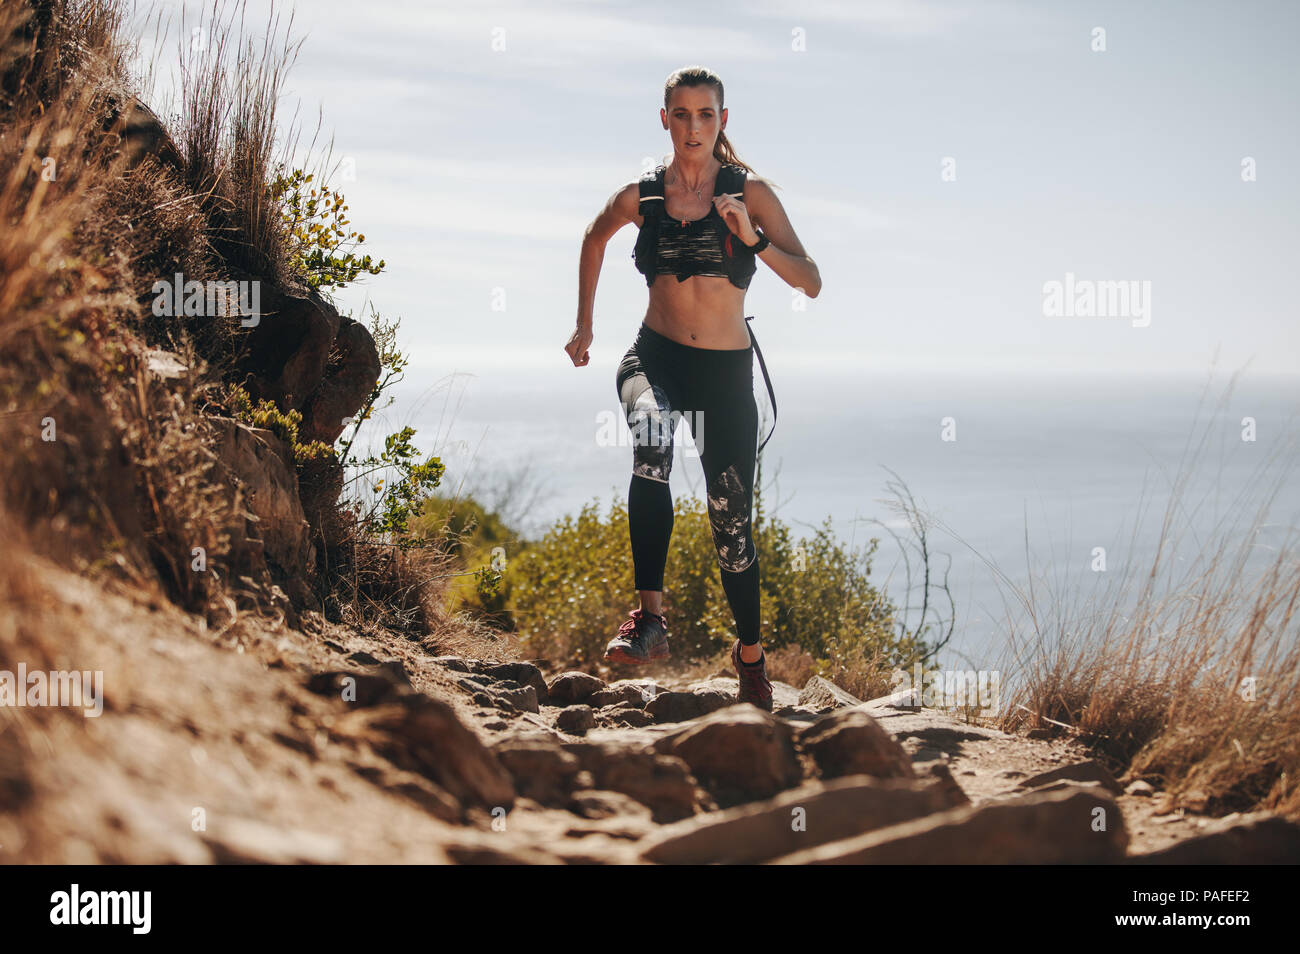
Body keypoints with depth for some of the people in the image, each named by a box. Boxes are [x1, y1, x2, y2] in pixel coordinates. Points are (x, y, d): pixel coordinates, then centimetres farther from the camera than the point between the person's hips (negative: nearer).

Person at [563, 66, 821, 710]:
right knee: (650, 445, -35)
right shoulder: (641, 196, 2)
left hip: (727, 370, 0)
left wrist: (753, 240, -23)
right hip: (655, 358, 0)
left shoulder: (750, 192, -3)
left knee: (731, 522, 6)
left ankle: (751, 657, 28)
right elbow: (594, 238, 24)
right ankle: (650, 617, -32)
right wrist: (584, 324, 24)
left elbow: (810, 282, -8)